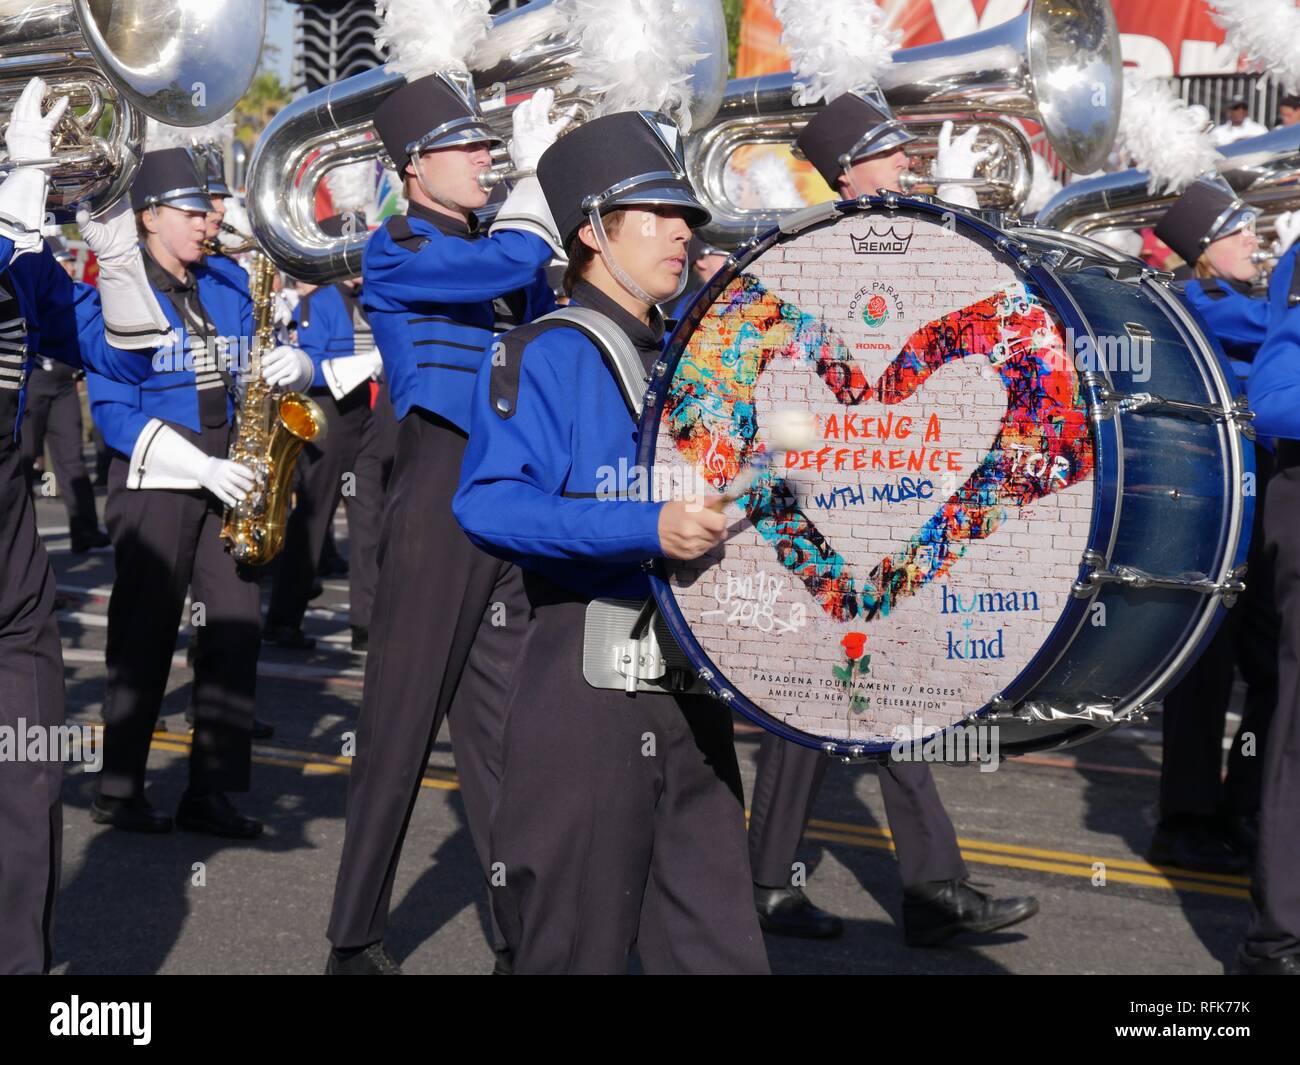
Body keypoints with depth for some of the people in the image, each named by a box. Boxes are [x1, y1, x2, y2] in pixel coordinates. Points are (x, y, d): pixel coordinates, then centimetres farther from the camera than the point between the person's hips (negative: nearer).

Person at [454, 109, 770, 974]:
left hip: (692, 674, 7)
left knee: (719, 941, 9)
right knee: (578, 942, 2)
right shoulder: (548, 355, -7)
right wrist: (646, 528, -29)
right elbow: (487, 504, -21)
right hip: (586, 677, -7)